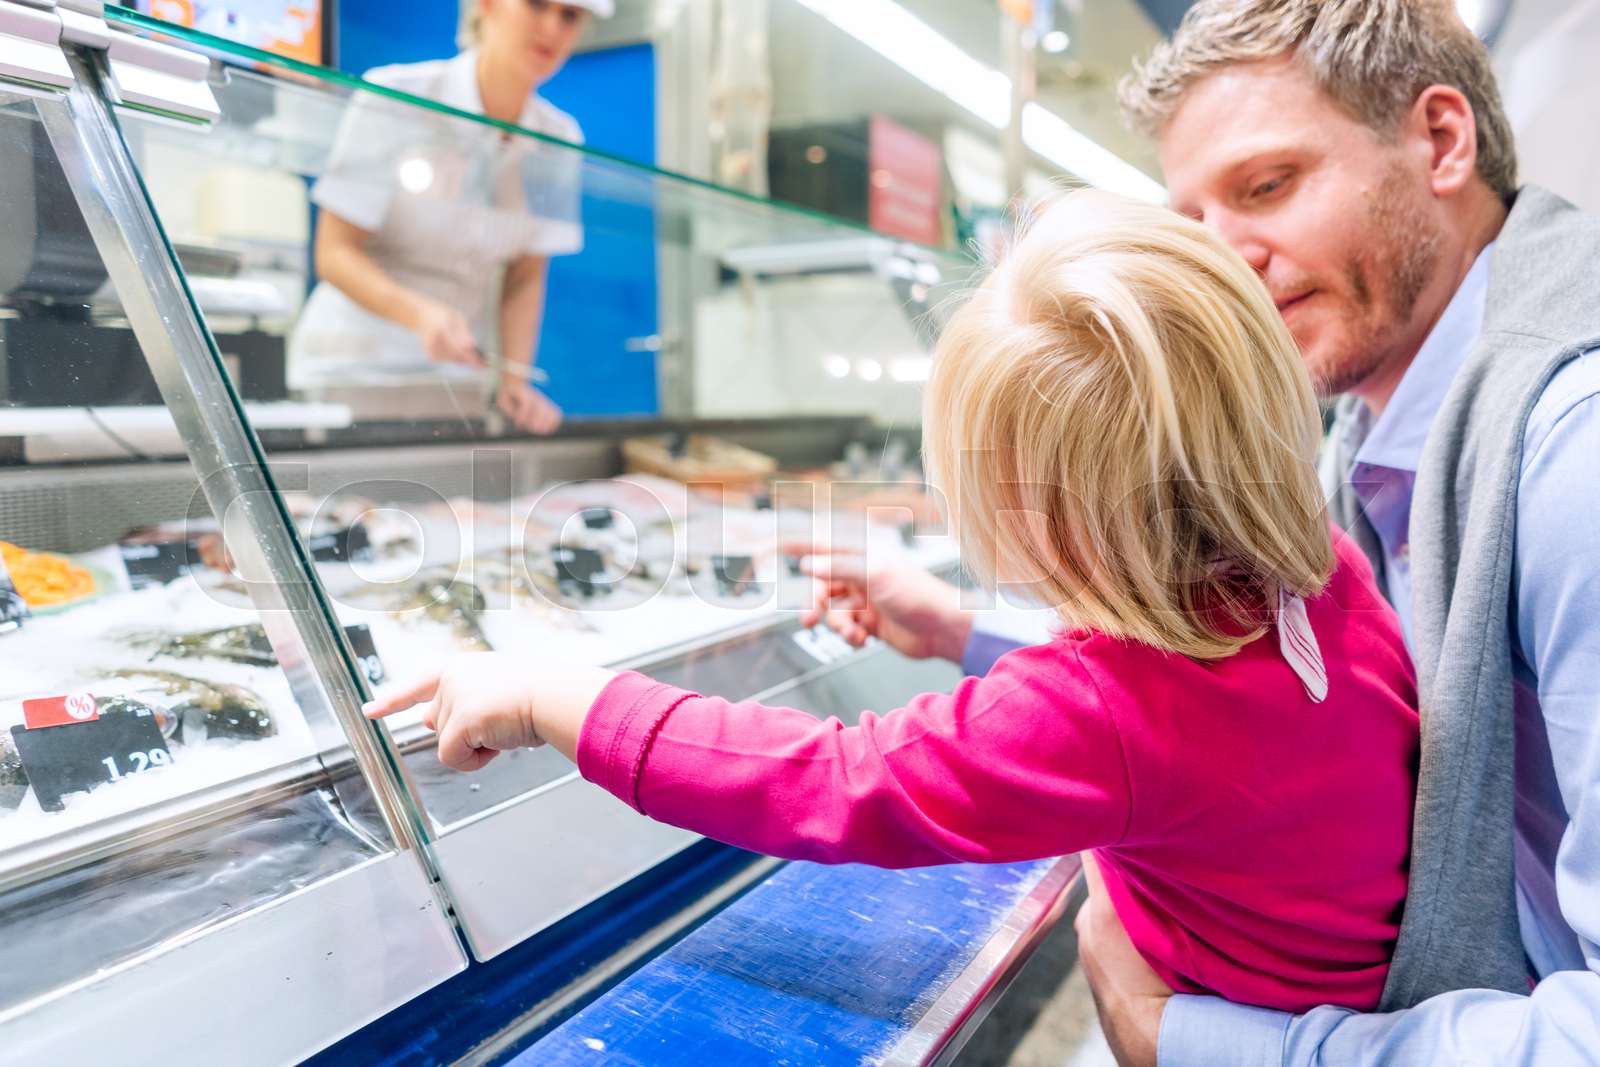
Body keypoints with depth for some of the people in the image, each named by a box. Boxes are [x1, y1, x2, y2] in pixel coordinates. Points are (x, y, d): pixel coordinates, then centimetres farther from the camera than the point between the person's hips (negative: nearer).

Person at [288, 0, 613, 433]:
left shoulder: (558, 140, 1)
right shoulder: (394, 99, -11)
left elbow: (525, 276, 5)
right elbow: (334, 253, -12)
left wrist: (514, 381, -10)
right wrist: (420, 313, -30)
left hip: (459, 378, 4)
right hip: (352, 366, -3)